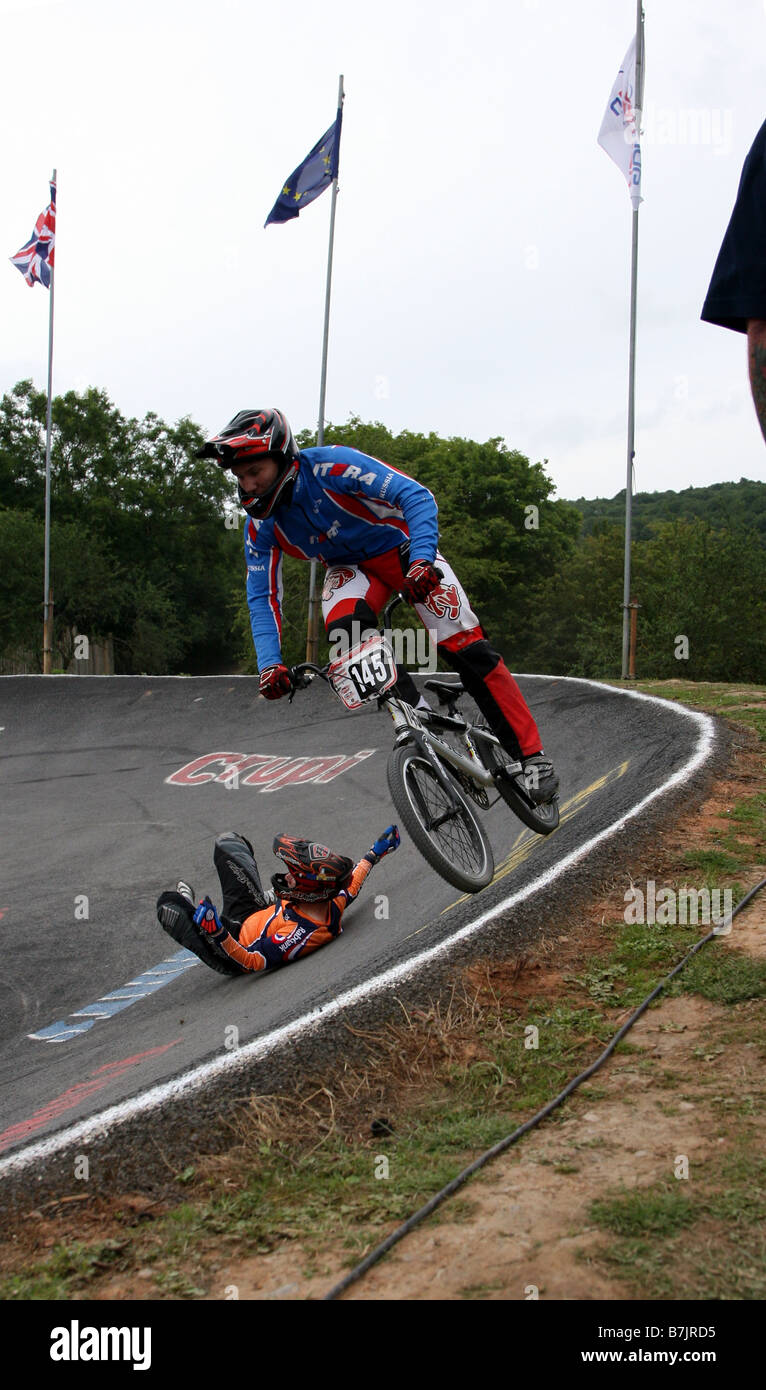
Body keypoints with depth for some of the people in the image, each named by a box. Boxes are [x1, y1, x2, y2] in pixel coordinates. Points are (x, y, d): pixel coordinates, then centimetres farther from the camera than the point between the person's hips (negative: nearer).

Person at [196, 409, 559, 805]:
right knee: (343, 629, -31)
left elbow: (417, 497, -32)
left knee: (466, 647, -17)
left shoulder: (331, 465, -30)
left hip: (404, 548, -4)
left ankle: (532, 756, -9)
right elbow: (262, 597, -10)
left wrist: (421, 560, -46)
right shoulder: (261, 527, -14)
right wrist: (270, 664, -24)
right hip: (350, 567, 4)